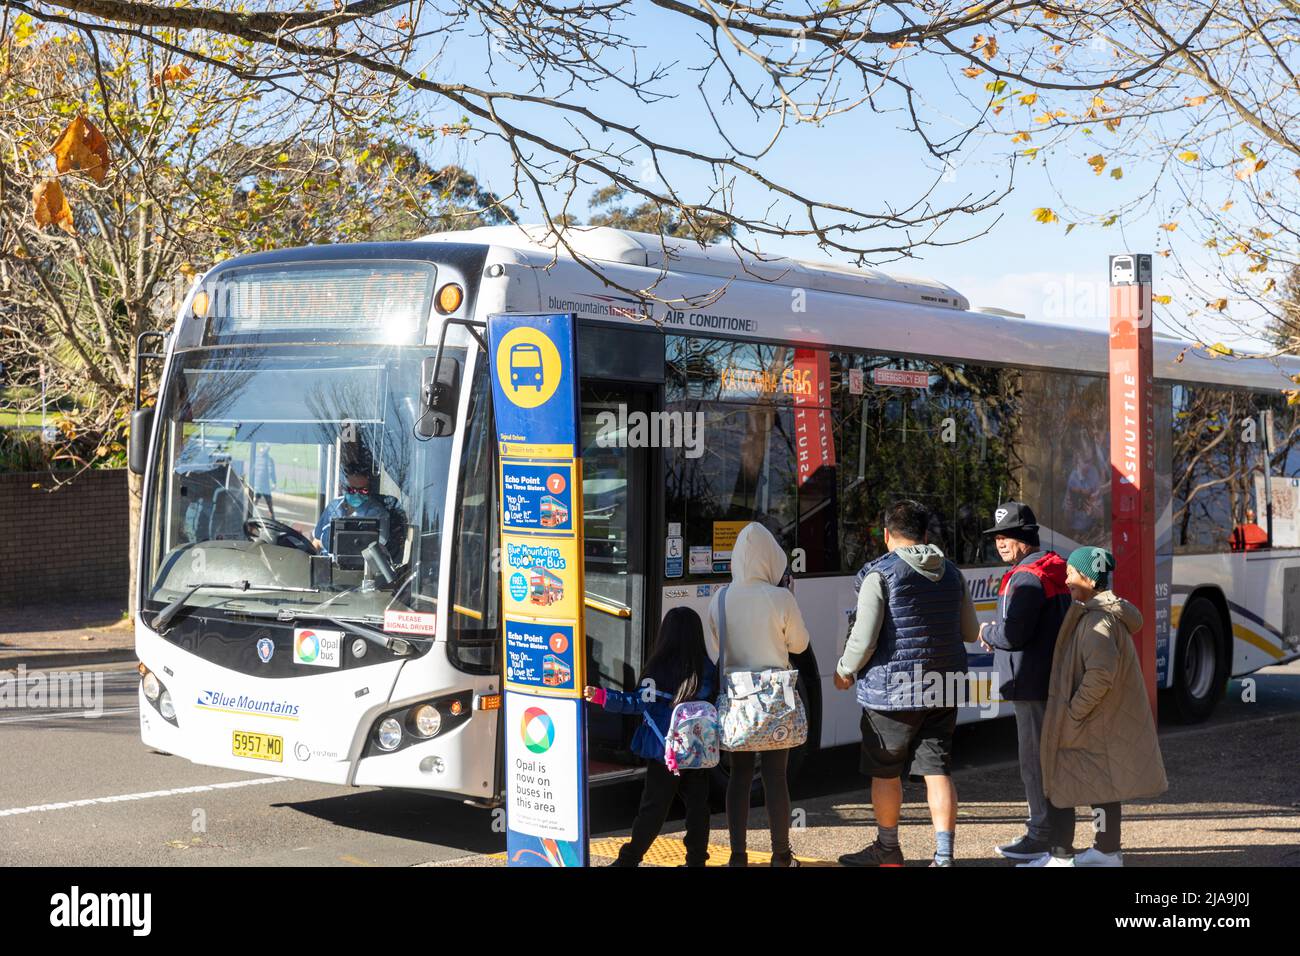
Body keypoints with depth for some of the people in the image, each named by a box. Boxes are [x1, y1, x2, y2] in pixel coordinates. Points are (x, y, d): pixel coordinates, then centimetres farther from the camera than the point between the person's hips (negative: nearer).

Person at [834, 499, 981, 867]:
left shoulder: (880, 573, -10)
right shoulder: (952, 573, 8)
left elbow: (864, 638, -14)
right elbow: (970, 632, 15)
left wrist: (844, 670, 3)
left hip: (892, 689, -5)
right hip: (943, 688, 5)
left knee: (885, 773, 11)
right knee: (937, 771, 4)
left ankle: (887, 848, 24)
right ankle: (944, 855, -4)